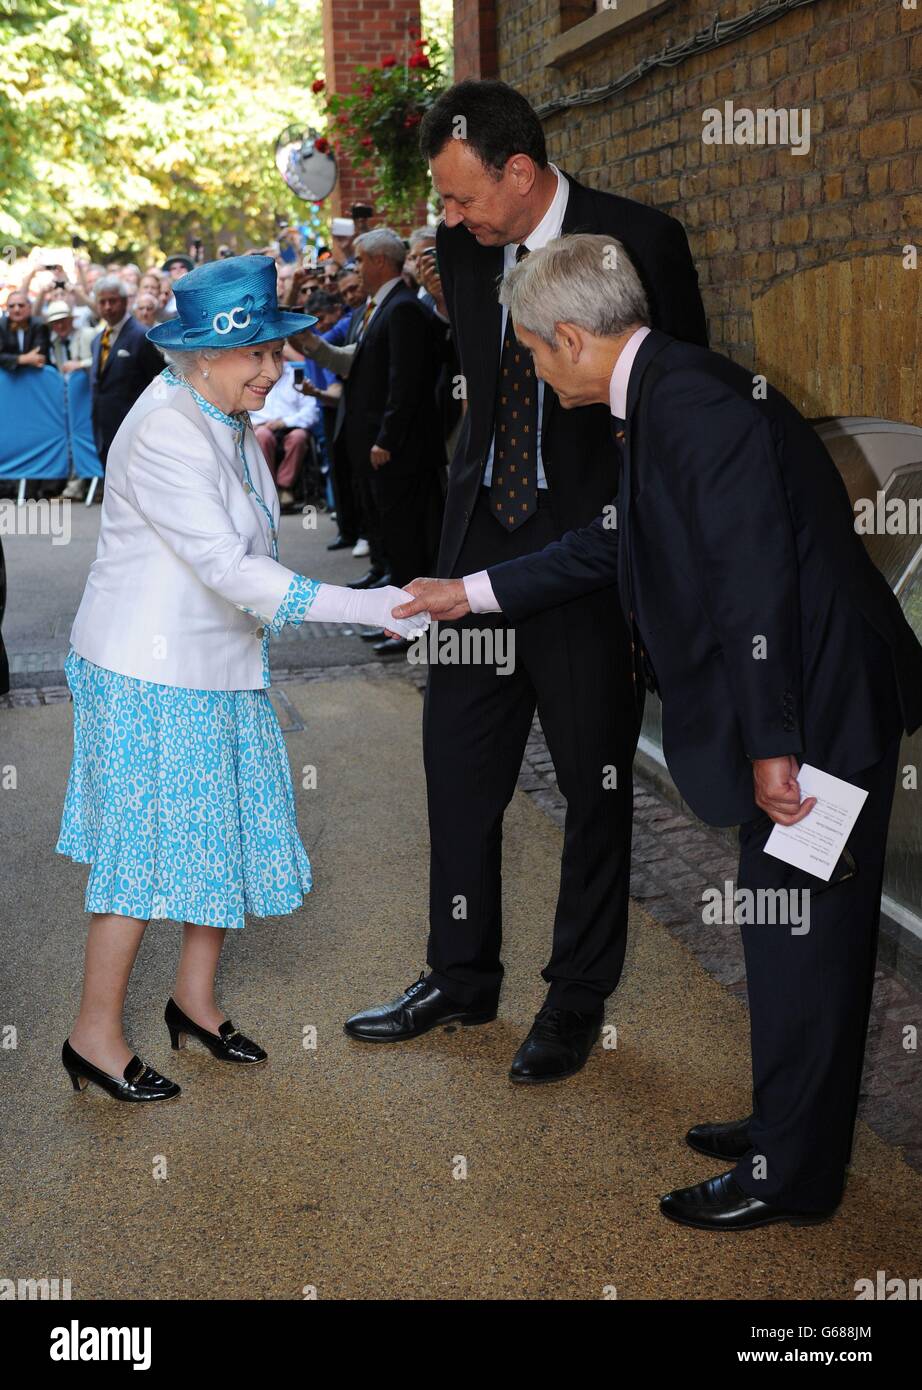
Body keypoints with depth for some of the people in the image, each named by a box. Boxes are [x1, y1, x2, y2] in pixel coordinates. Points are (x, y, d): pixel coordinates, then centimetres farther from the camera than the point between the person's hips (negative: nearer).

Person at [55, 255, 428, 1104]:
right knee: (148, 848, 0)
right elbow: (229, 568, -30)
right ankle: (96, 1036, 15)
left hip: (219, 665, 9)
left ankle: (196, 1000, 31)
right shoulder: (164, 434, -24)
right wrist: (368, 608, -32)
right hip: (153, 675, -9)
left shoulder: (228, 419, 6)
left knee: (227, 833, 13)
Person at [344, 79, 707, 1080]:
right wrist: (475, 490, 16)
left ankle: (577, 999, 22)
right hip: (482, 533, 5)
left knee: (595, 781, 6)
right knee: (458, 766, 12)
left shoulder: (641, 242, -11)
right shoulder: (461, 246, 3)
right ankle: (462, 976, 29)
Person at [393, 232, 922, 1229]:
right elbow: (612, 545, 23)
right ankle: (786, 1124, 35)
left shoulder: (695, 400, -20)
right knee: (786, 930, 20)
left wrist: (772, 744, -23)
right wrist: (472, 593, 27)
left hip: (818, 701, -10)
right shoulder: (661, 400, 13)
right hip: (804, 700, 10)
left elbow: (756, 577, -25)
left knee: (800, 936, 1)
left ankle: (792, 1174, 15)